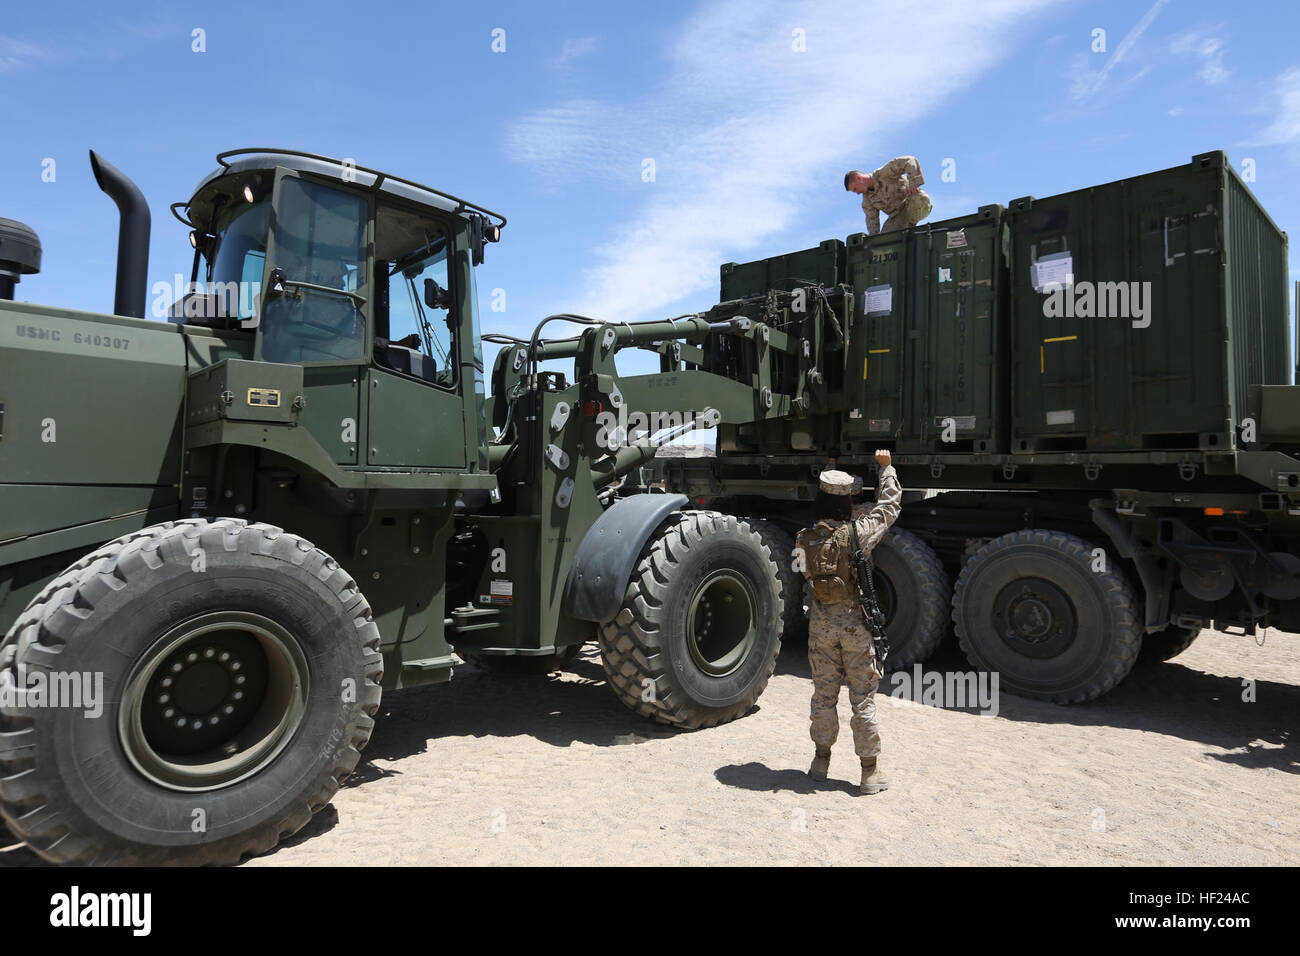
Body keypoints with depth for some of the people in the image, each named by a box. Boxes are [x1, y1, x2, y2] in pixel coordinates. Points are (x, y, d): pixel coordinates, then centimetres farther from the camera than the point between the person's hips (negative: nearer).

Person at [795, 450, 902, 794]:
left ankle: (821, 760, 29)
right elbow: (889, 505, 0)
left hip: (821, 621, 3)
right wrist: (887, 466, 12)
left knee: (824, 693, 16)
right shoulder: (859, 532, -15)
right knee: (862, 698, 7)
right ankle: (870, 771, 16)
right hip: (855, 621, -3)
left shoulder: (805, 539, -5)